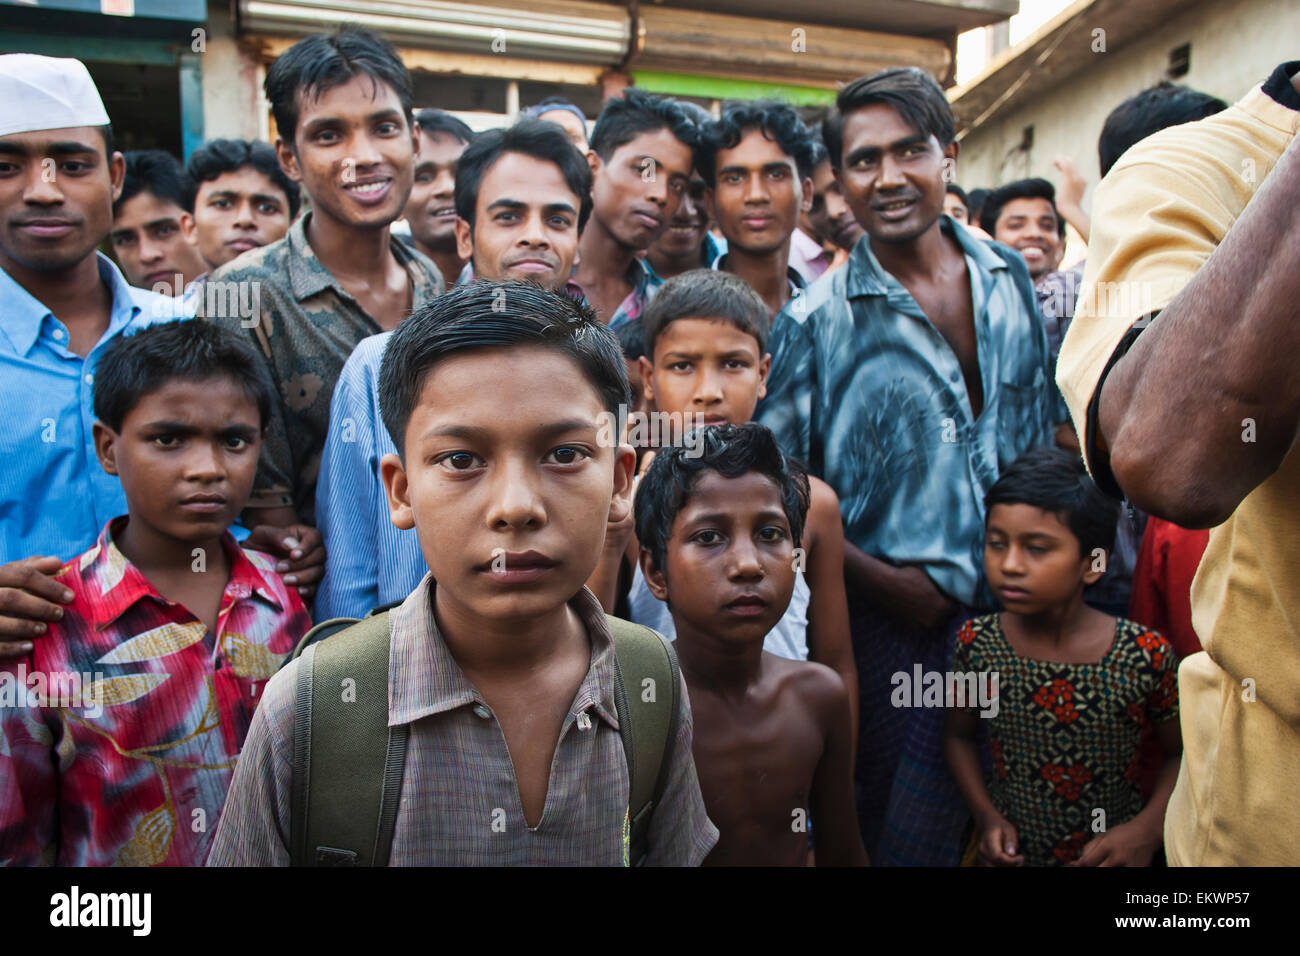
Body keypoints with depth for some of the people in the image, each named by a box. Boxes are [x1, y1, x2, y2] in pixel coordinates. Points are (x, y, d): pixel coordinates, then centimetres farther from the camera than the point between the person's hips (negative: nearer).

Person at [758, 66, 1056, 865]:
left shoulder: (1010, 278, 4)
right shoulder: (818, 321, -10)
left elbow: (1040, 435, 13)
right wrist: (887, 582, -14)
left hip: (1021, 614, 5)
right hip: (902, 620, -4)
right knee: (906, 834, 7)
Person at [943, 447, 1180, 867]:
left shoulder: (1146, 655, -19)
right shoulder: (976, 643, -14)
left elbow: (1180, 753, -4)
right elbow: (959, 735, 1)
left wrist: (1147, 830, -16)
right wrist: (985, 814, -10)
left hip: (1112, 851, -1)